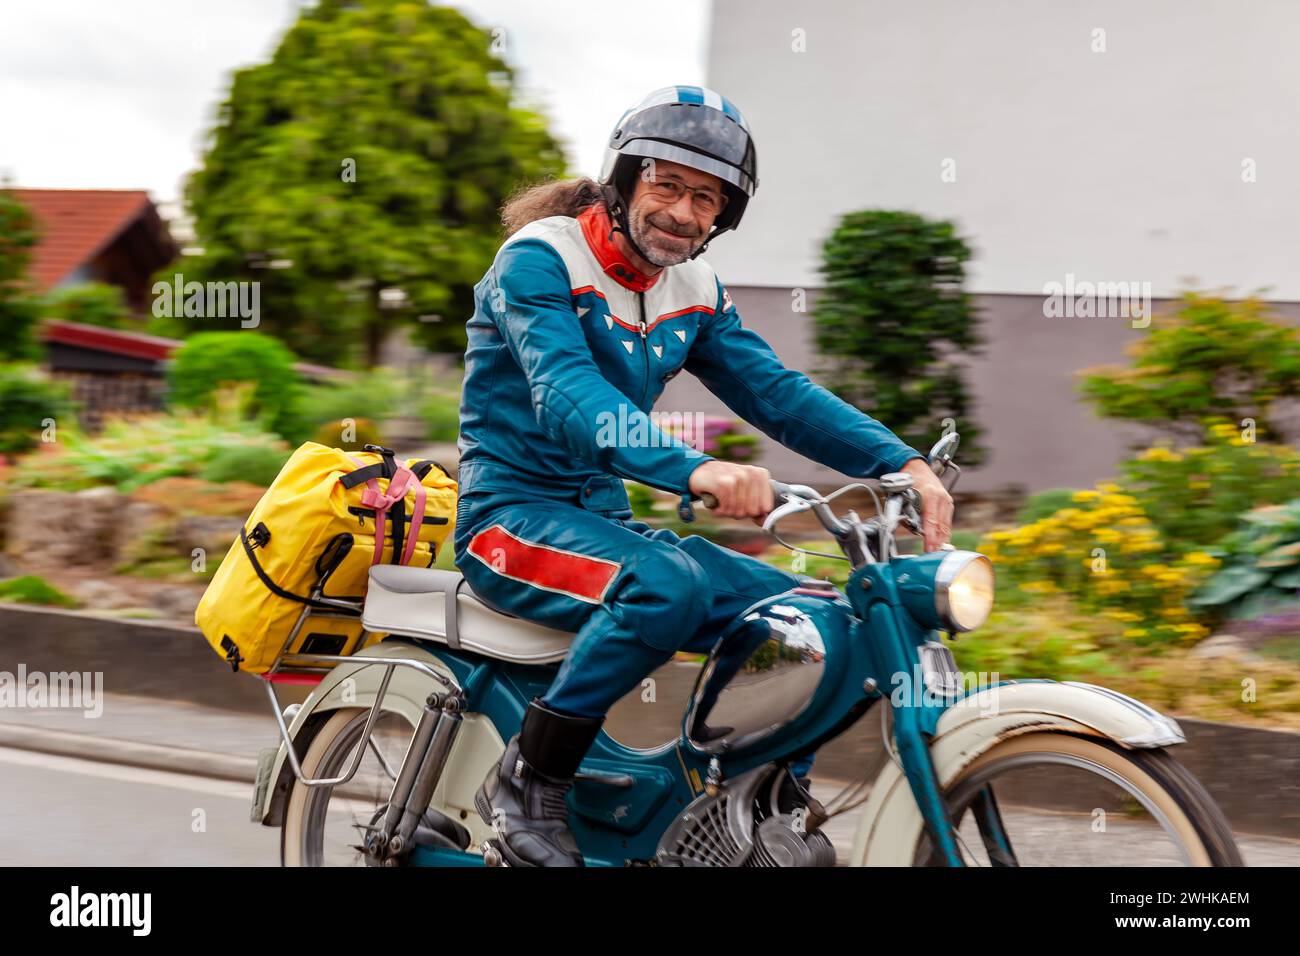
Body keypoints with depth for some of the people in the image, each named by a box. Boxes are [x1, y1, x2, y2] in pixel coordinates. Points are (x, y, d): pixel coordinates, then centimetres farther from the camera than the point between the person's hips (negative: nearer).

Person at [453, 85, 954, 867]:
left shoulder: (694, 291, 9)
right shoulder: (539, 258, -13)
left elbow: (778, 392, 2)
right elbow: (567, 400, -29)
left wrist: (904, 463, -15)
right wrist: (696, 470, -46)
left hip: (604, 519, 7)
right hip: (513, 511, -7)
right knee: (667, 584, -36)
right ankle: (526, 781, -20)